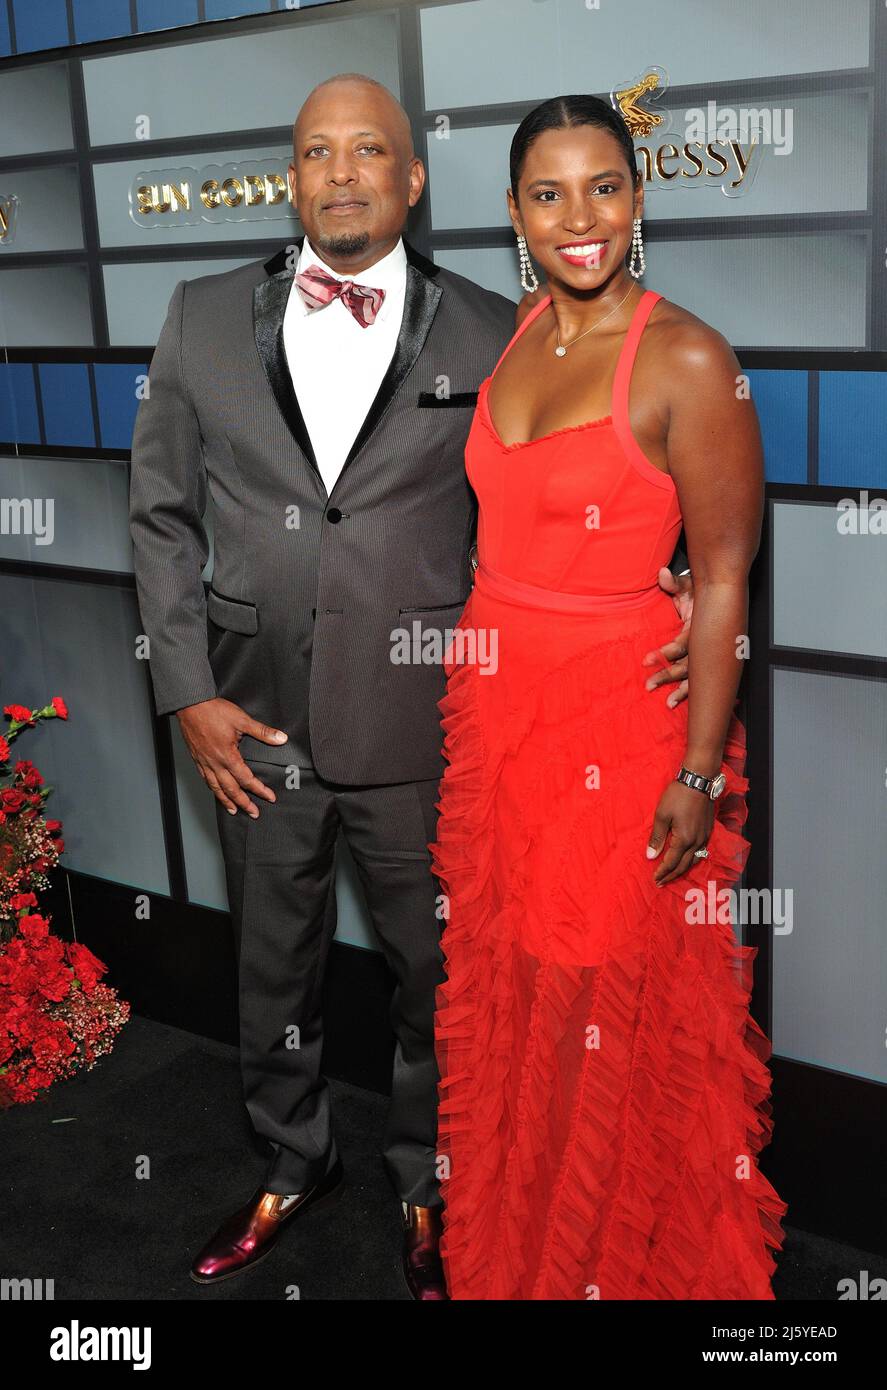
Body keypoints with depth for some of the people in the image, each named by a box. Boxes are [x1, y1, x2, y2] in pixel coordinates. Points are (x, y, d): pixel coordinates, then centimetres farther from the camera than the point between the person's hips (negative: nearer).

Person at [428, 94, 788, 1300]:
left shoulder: (689, 363, -15)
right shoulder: (515, 336, 6)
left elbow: (724, 577, -14)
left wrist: (698, 772, -16)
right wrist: (473, 679, 14)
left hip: (624, 716, -6)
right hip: (497, 701, 7)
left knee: (613, 997, 6)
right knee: (503, 976, 17)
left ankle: (620, 1257, 33)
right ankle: (513, 1236, 41)